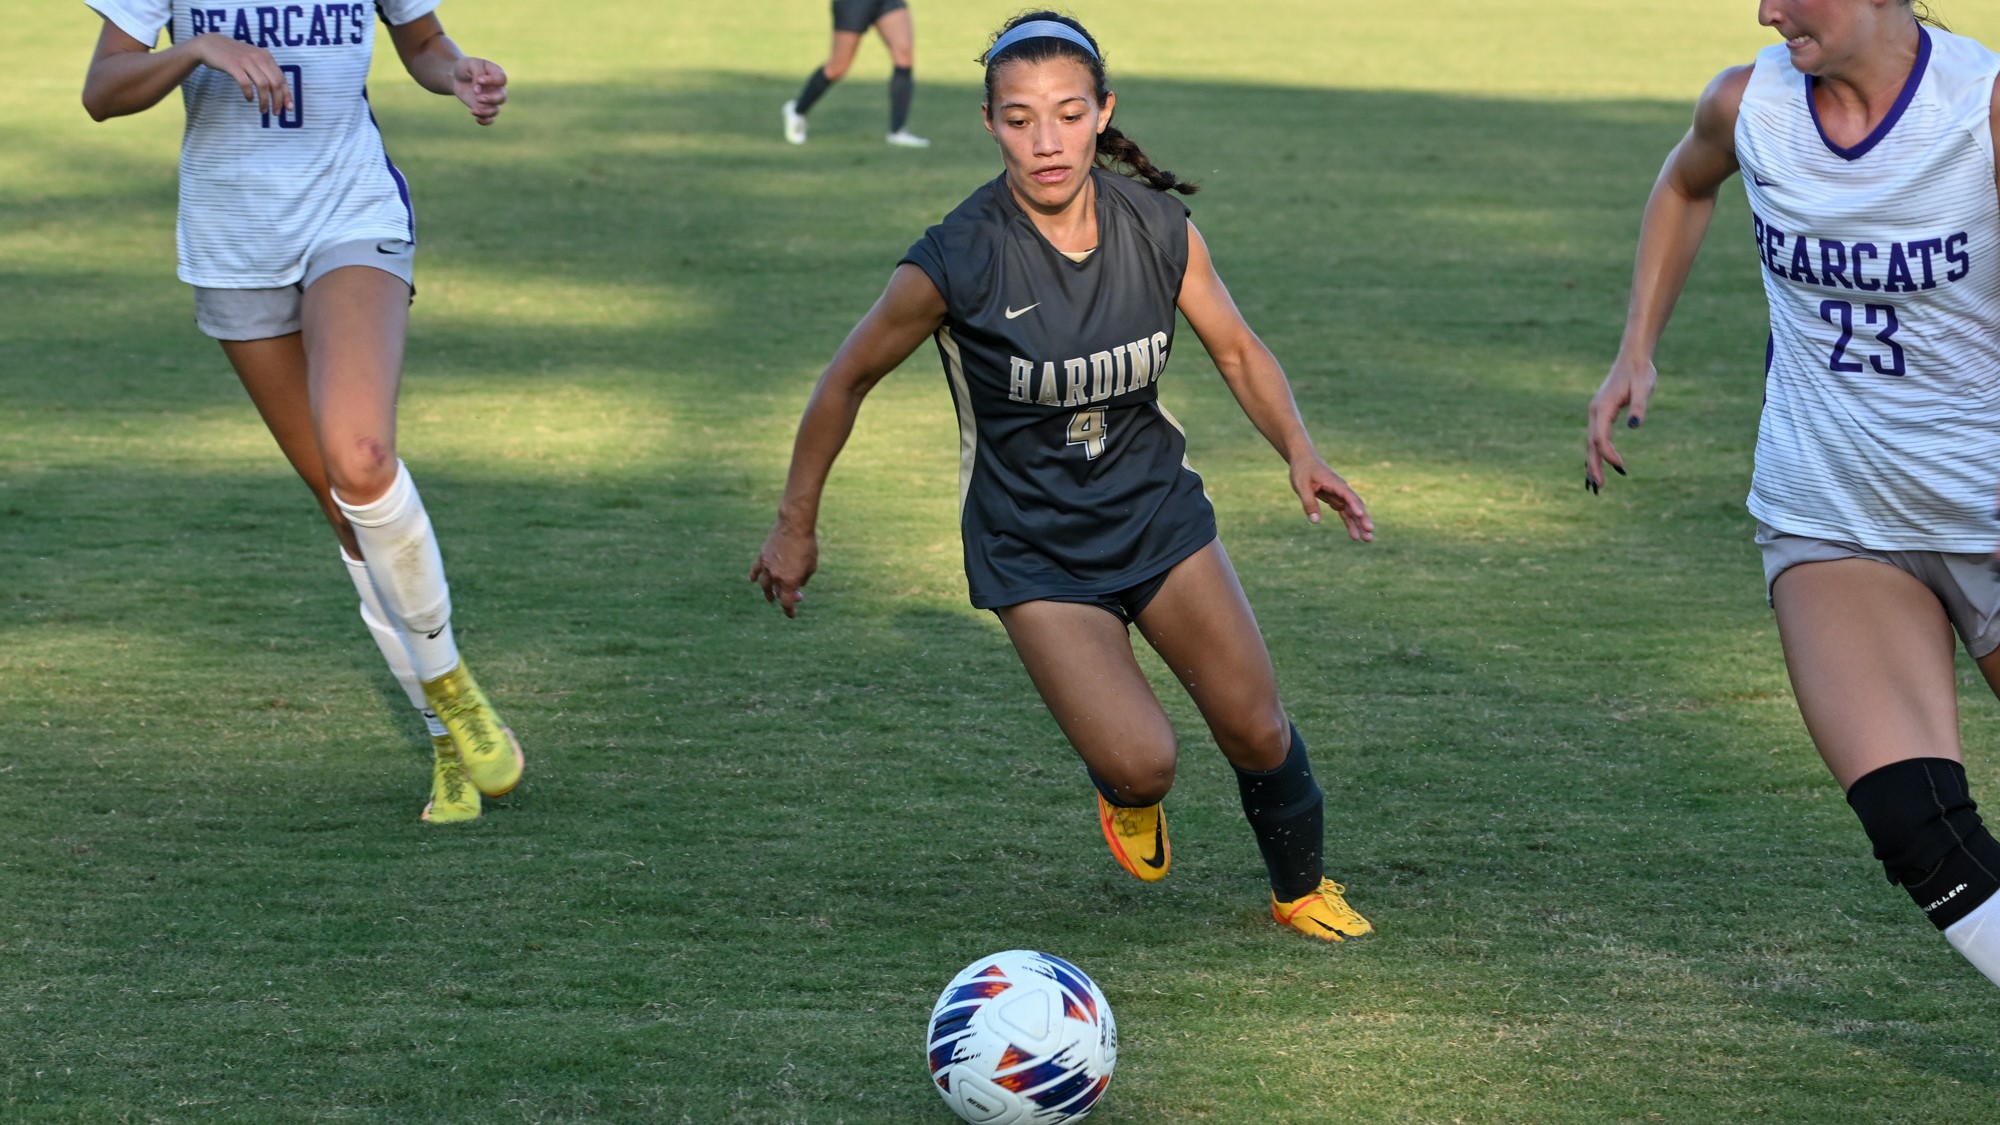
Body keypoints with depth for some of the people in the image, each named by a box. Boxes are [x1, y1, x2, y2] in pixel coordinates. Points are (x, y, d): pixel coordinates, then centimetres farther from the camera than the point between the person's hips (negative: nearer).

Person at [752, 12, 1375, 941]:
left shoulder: (1158, 227, -12)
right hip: (1031, 543, -3)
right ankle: (1125, 792, 21)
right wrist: (795, 527, 1)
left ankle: (1302, 889, 31)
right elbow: (848, 381, -7)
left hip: (1155, 505, 3)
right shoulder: (956, 262, -23)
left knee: (1256, 731, 1)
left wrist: (1300, 453, -11)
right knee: (1140, 763, -17)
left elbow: (1236, 350, 5)